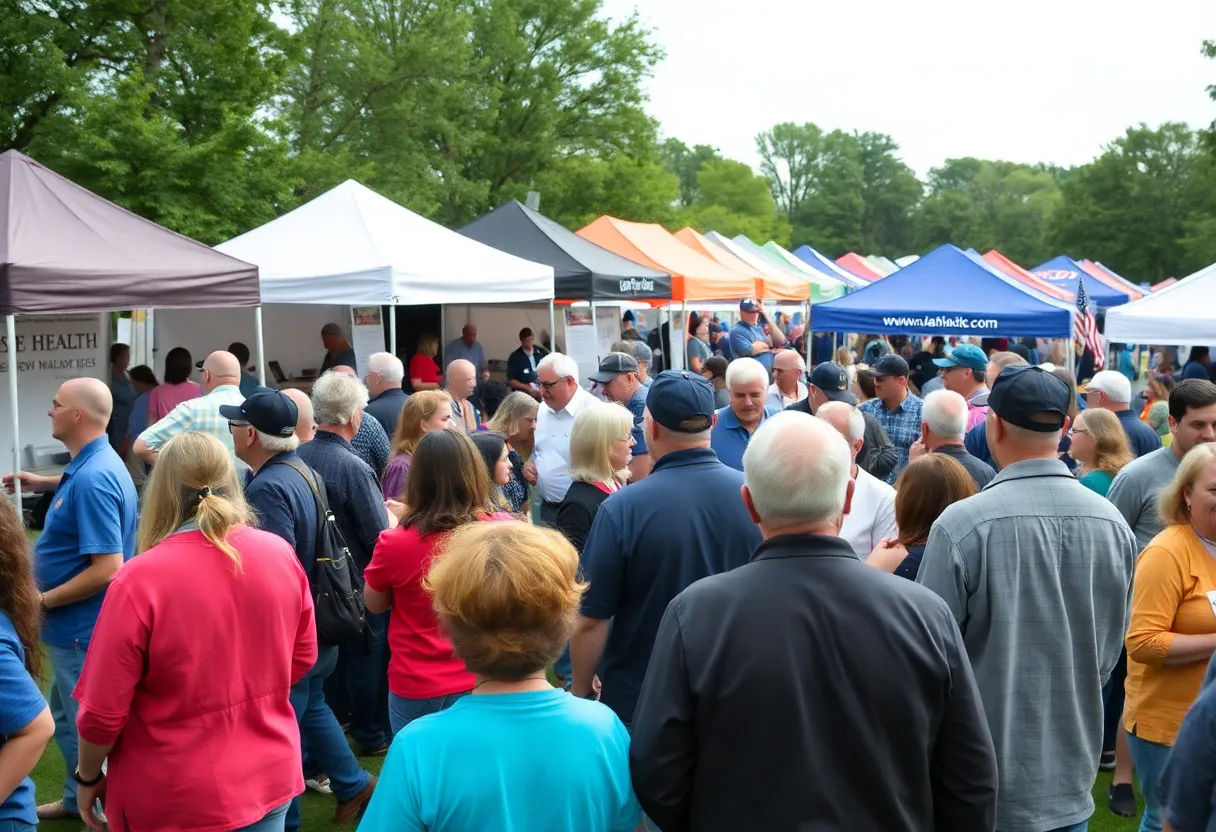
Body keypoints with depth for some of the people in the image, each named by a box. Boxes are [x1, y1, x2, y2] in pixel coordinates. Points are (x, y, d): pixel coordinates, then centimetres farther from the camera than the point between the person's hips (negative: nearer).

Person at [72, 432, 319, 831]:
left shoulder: (140, 580, -21)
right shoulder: (280, 555, -8)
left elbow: (104, 710, -15)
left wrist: (88, 776, 3)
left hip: (181, 799, -3)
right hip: (272, 779, 4)